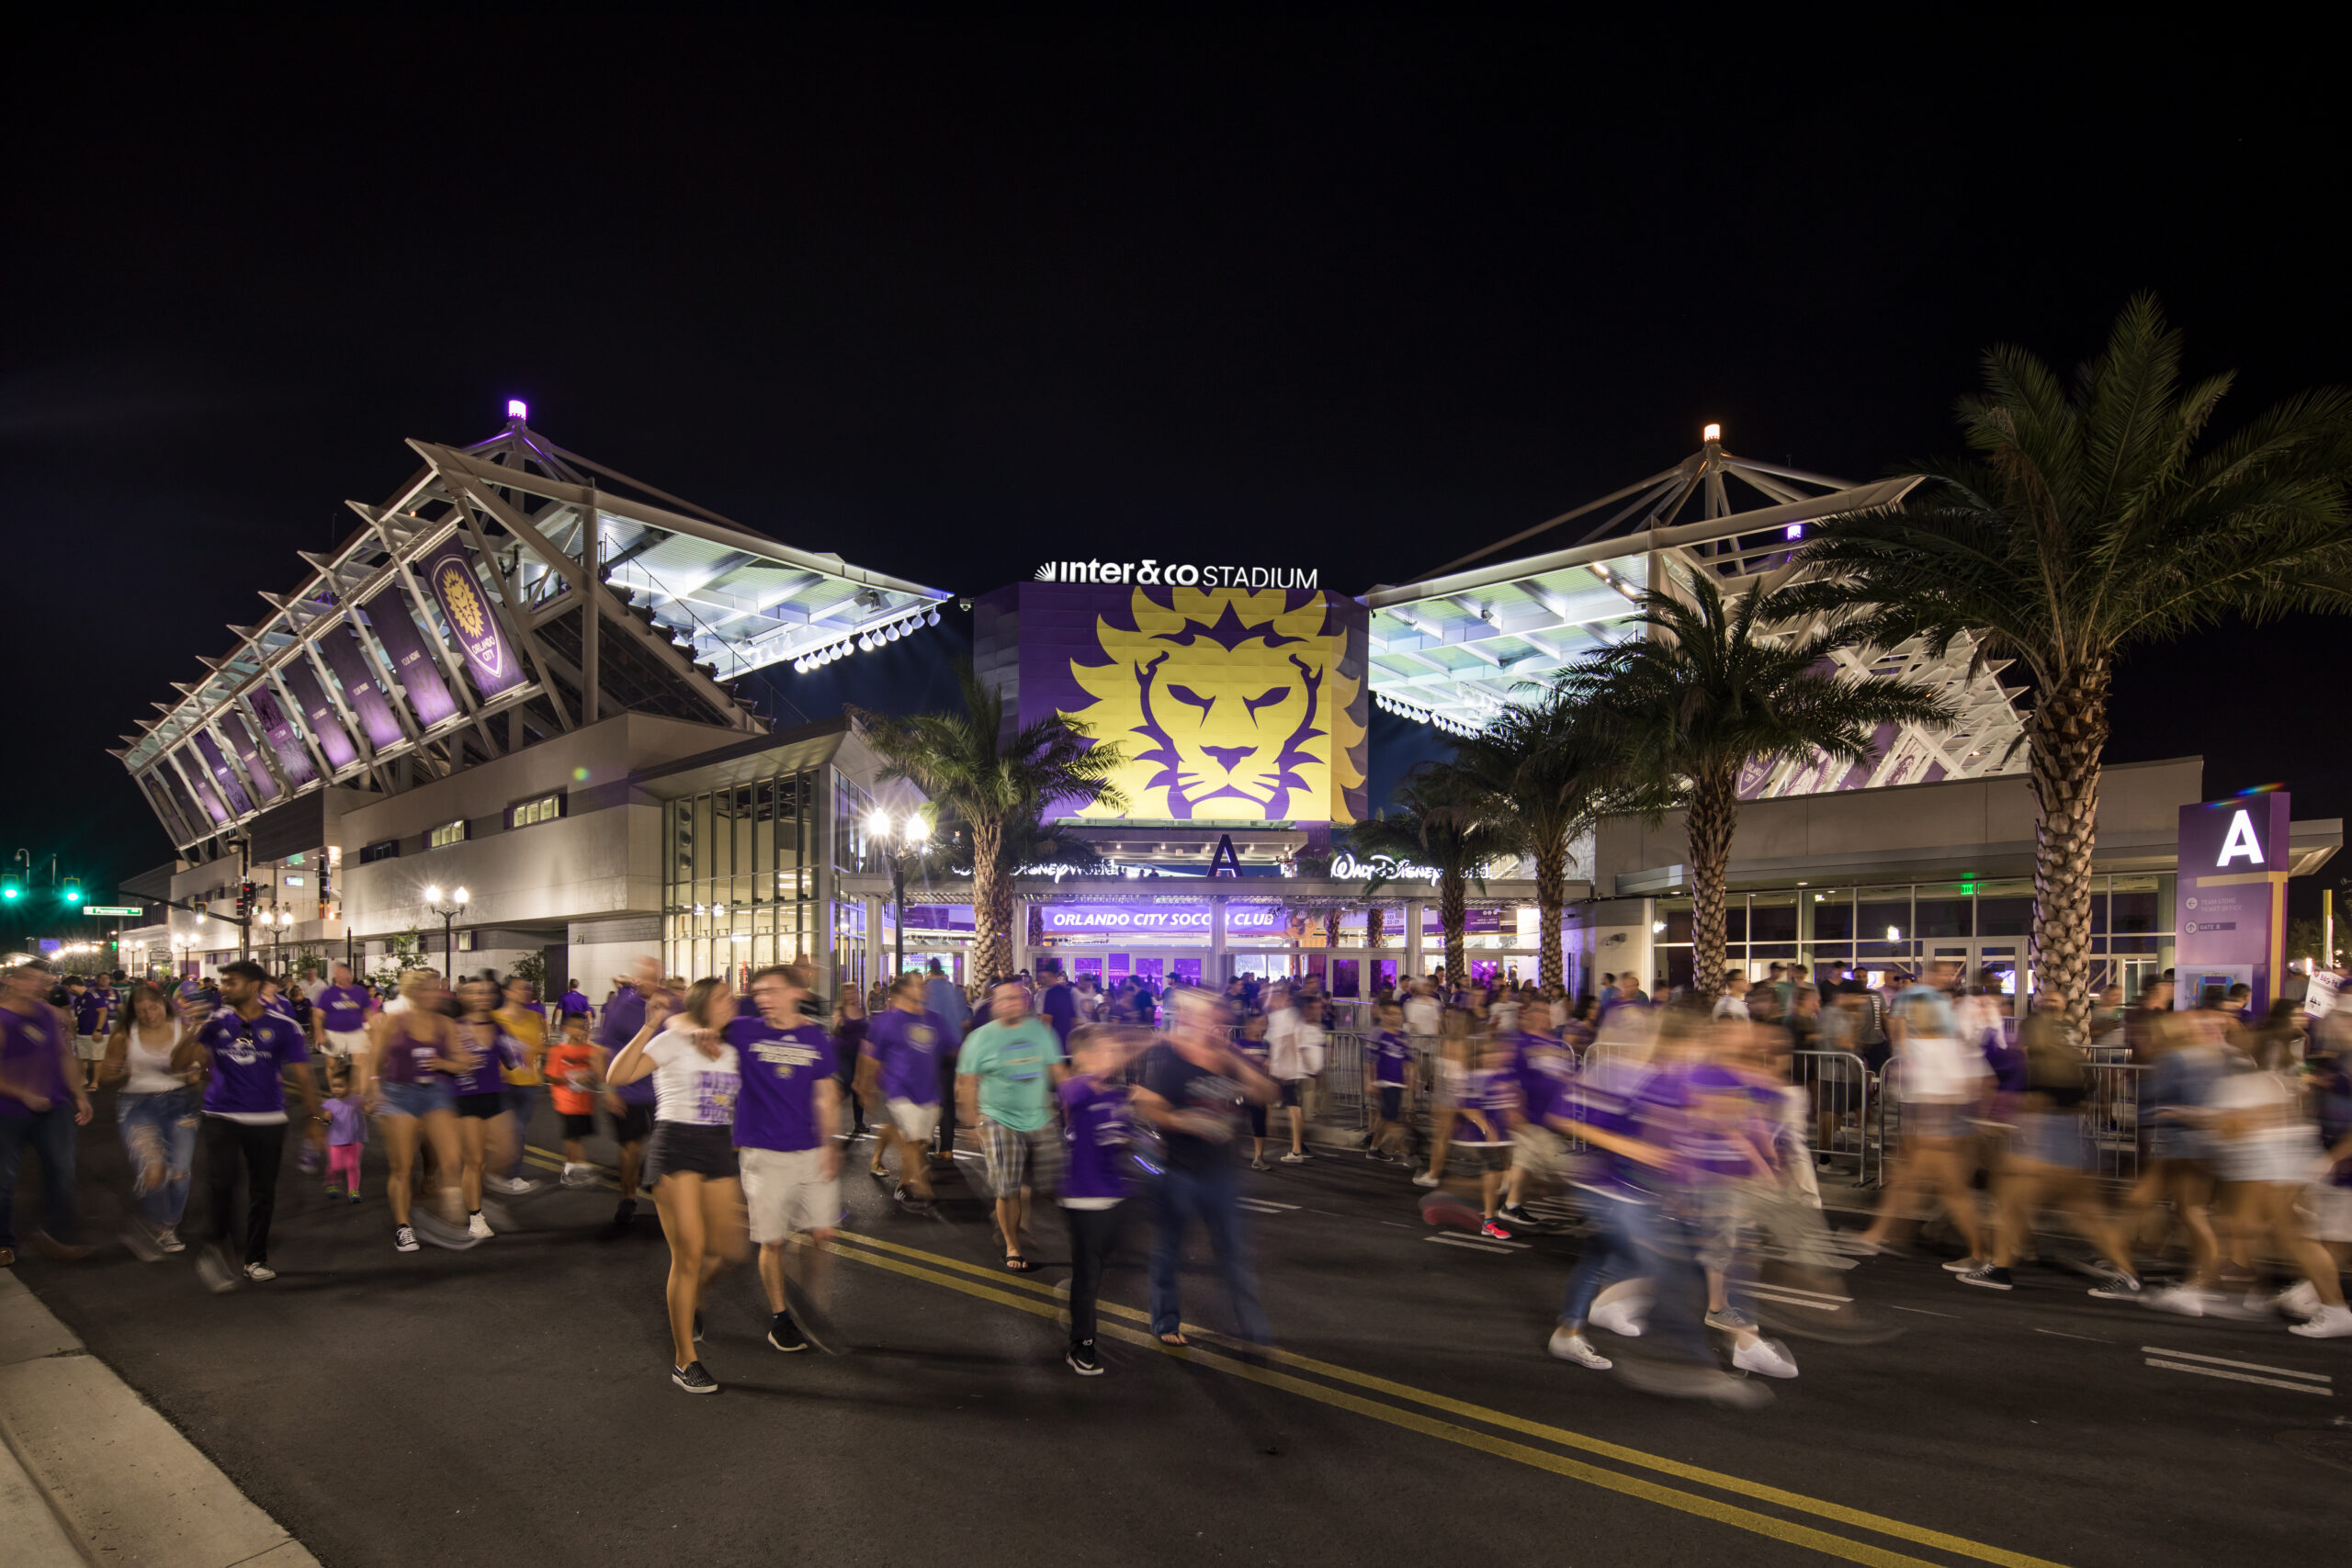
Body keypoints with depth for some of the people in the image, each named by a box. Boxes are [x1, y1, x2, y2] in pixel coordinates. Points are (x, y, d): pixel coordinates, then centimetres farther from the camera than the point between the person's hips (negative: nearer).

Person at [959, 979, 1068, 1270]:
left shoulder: (1041, 1030, 5)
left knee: (1047, 1182, 4)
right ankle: (1012, 1247, 16)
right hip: (999, 1120, -4)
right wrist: (974, 1122, -4)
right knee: (1008, 1190, -3)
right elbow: (967, 1083, -1)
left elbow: (1057, 1070, 13)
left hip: (1039, 1119, 4)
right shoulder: (982, 1037, -4)